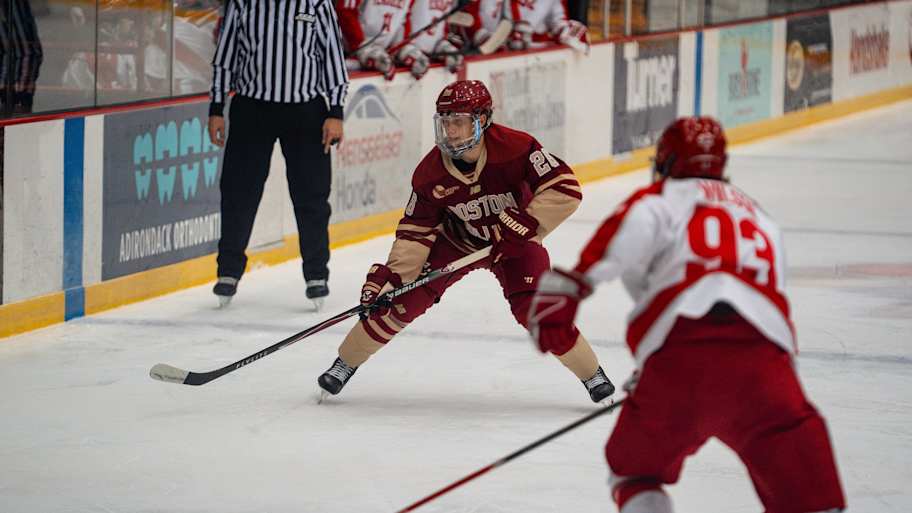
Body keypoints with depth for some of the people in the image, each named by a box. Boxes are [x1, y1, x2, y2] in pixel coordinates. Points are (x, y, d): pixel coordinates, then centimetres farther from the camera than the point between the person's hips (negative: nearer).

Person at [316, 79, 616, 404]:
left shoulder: (514, 148, -31)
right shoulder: (429, 173, -21)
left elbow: (565, 188, -32)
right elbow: (416, 232, -13)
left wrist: (526, 224, -38)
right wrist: (391, 274, -24)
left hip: (513, 242, -2)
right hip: (456, 241, 2)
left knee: (534, 308, -20)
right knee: (405, 299, -9)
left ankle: (592, 374, 0)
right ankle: (346, 363, 8)